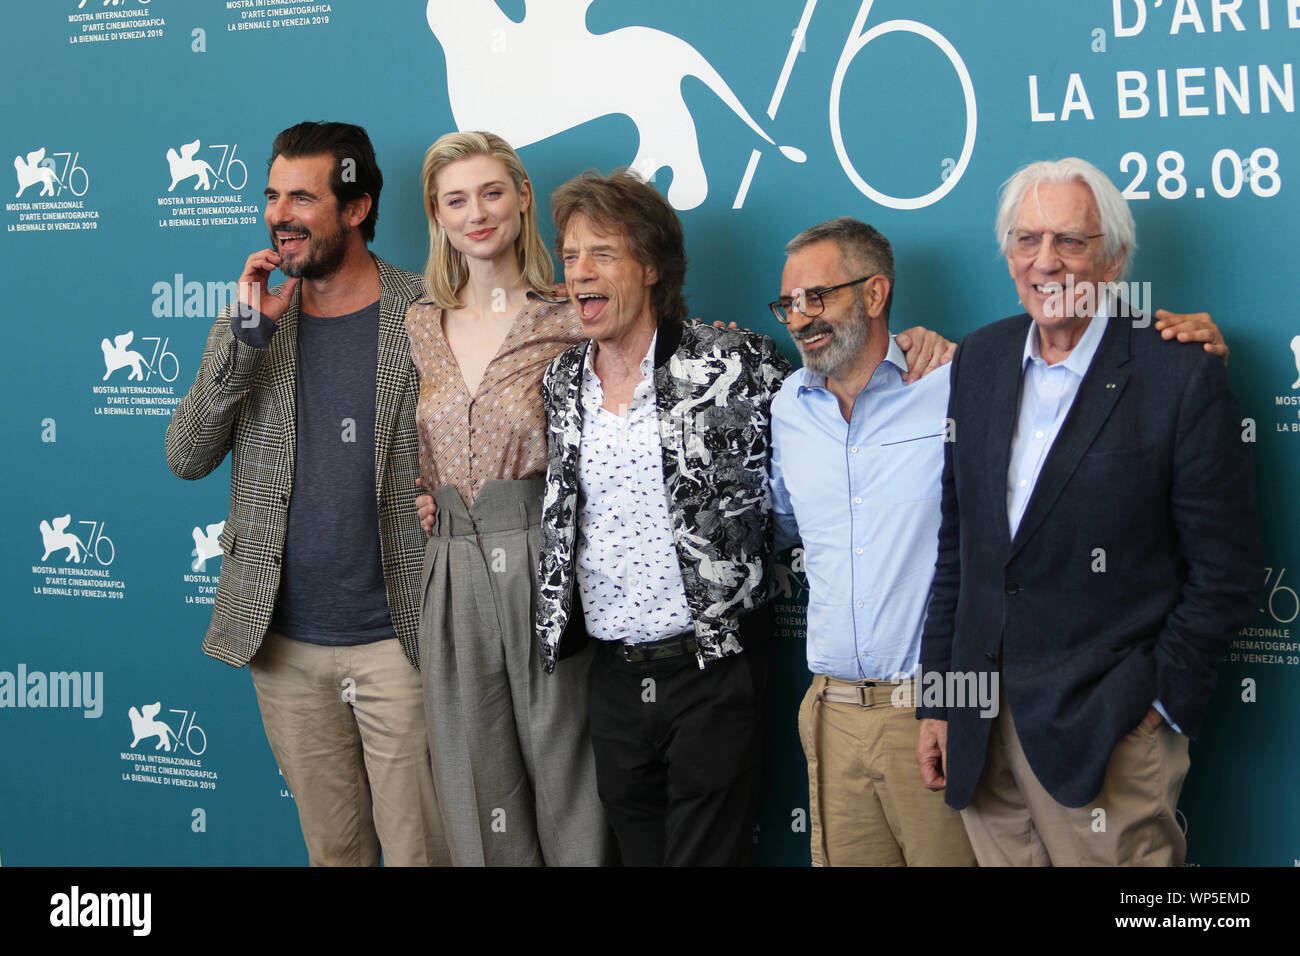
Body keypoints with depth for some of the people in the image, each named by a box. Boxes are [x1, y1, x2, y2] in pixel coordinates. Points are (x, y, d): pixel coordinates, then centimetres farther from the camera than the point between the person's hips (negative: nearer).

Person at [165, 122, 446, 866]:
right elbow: (187, 458, -4)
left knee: (417, 847, 4)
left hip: (396, 637, -3)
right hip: (284, 642, 3)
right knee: (332, 846, 16)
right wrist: (249, 333, -14)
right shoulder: (251, 317, 5)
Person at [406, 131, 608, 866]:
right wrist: (426, 496, 9)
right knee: (475, 788, 9)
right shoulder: (423, 325, 12)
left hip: (542, 563, -4)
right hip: (455, 573, 4)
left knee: (562, 770, 1)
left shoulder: (568, 321, -4)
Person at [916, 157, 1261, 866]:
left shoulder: (1182, 379, -9)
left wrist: (1160, 706, -8)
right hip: (982, 732, 5)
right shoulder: (978, 361, 7)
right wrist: (937, 701, 10)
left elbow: (1225, 574, -7)